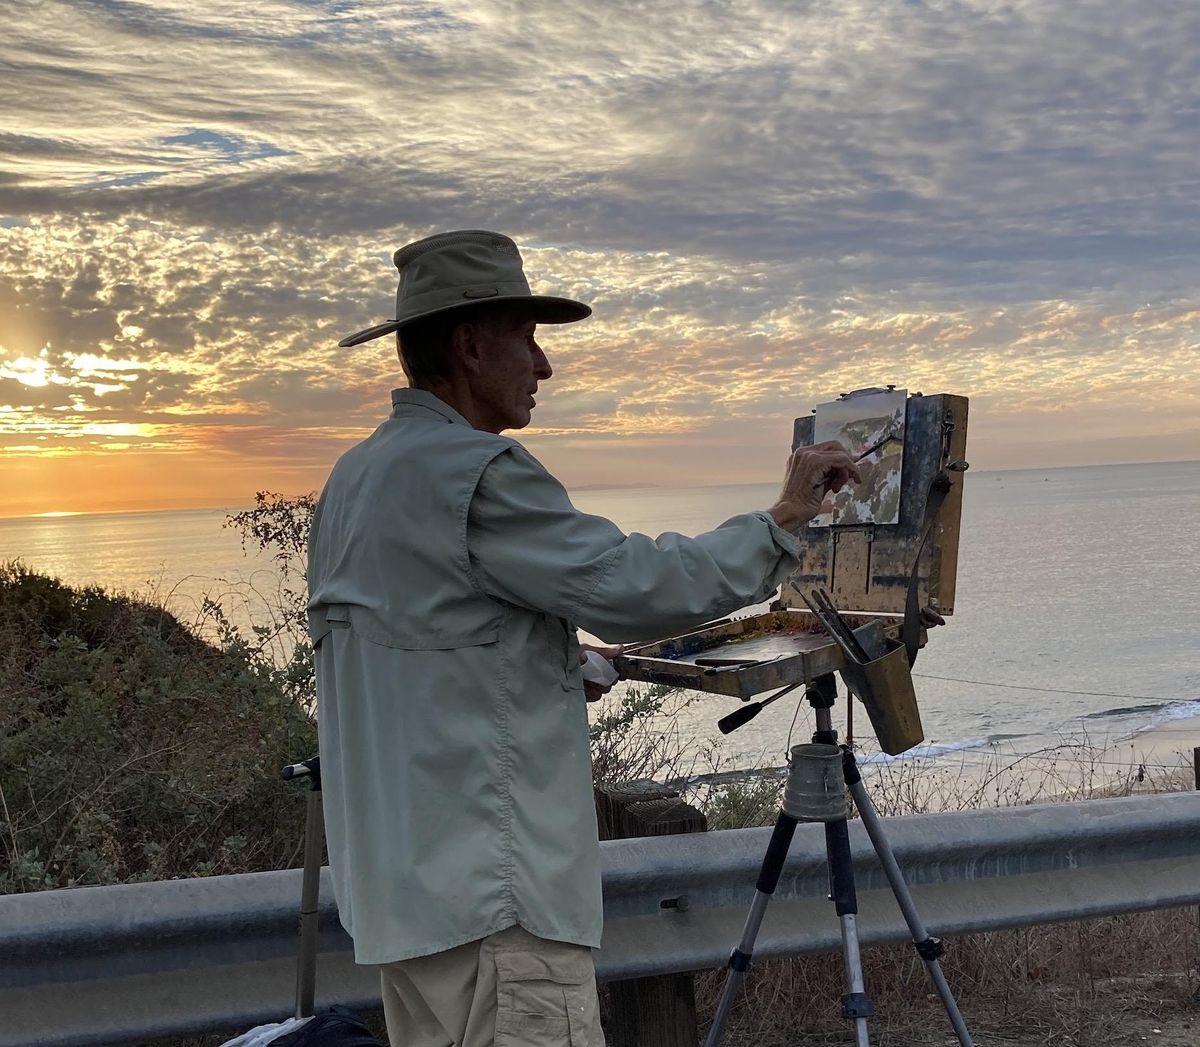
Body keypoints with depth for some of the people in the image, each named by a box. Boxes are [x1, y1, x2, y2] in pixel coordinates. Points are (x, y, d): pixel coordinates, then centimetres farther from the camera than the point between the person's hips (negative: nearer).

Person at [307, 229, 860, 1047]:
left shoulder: (356, 476, 14)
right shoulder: (475, 469, -16)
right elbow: (630, 587, -18)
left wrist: (551, 666, 20)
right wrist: (783, 524, -7)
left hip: (410, 882, 10)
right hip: (489, 892, -10)